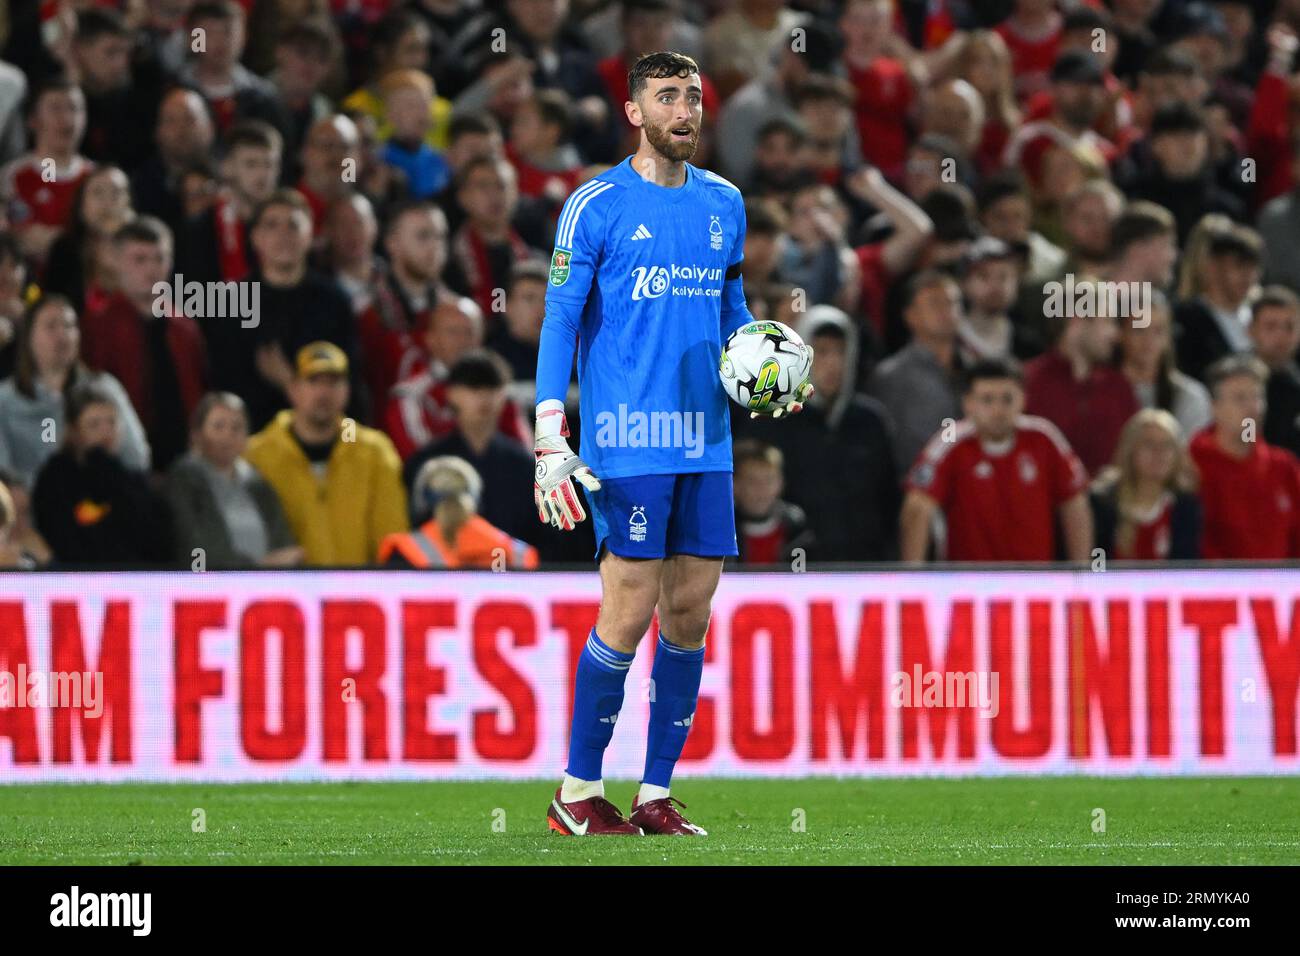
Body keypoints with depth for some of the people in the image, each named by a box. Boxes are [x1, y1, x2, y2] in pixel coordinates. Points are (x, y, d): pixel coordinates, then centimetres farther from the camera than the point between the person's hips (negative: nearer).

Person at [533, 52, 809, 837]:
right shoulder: (597, 206, -4)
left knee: (690, 614, 3)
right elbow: (560, 321, -4)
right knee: (630, 611, -8)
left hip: (706, 442, 6)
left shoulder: (724, 204, 13)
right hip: (626, 441, -6)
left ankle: (656, 797, 11)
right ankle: (578, 794, 3)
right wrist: (550, 440, -11)